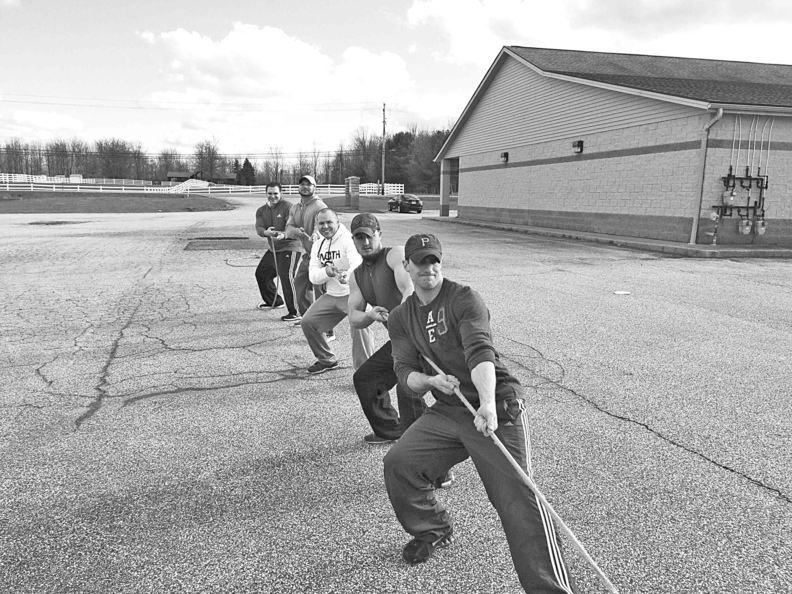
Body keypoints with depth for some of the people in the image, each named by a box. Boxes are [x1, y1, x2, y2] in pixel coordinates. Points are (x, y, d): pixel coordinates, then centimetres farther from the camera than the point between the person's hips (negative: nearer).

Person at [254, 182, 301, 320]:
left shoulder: (287, 206, -12)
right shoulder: (261, 211, 9)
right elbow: (258, 228, -6)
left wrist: (283, 235, -42)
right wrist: (267, 232, -29)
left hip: (289, 248, -9)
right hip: (273, 249, 9)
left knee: (286, 278, -20)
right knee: (261, 274, 21)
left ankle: (295, 312, -15)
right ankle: (274, 301, 42)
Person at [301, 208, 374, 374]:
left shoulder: (348, 240, -15)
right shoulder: (318, 245, 9)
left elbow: (357, 265, -32)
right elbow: (313, 276, 1)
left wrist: (347, 276, -55)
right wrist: (327, 272, -22)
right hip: (331, 295, 7)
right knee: (308, 322, 4)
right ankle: (326, 360, 25)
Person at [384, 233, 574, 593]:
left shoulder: (464, 299, -10)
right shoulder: (401, 318, 9)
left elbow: (480, 353, -24)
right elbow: (405, 371, 2)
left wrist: (488, 404, -40)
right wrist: (430, 381, -21)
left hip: (497, 405, -6)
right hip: (447, 409, 6)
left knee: (517, 497, -15)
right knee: (397, 462, -1)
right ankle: (432, 530, 25)